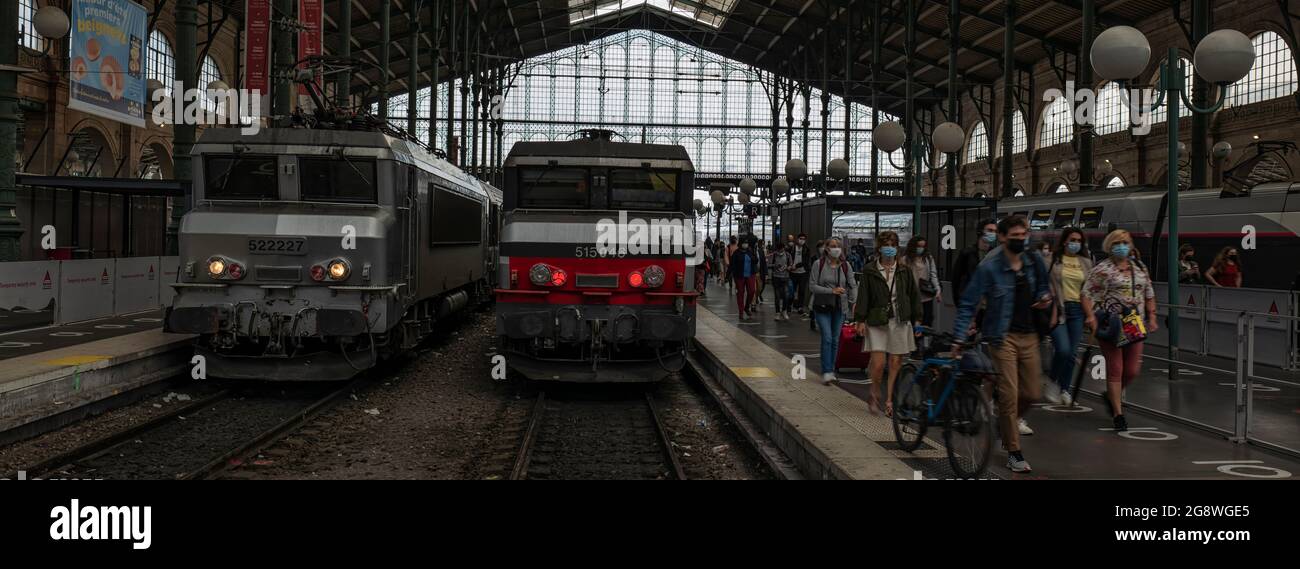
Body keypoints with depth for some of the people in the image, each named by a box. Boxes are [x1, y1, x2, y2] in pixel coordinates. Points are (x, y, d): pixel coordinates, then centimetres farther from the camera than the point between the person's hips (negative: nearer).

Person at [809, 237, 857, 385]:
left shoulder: (845, 266, 3)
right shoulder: (818, 264, -6)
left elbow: (853, 285, 8)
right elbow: (812, 285, -10)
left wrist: (854, 302, -5)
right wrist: (831, 291, -19)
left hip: (840, 307, 4)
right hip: (822, 306, -4)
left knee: (835, 340, 9)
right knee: (827, 338, -13)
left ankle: (831, 370, 20)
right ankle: (826, 372, -11)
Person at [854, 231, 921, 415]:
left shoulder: (905, 270, 7)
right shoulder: (870, 271, 2)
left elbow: (914, 295, 10)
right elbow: (863, 296, 1)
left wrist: (917, 319, 7)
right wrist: (860, 319, -6)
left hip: (900, 322, 2)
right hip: (877, 323, -2)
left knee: (895, 363, 3)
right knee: (878, 363, -9)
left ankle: (889, 400, 15)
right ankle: (875, 393, 17)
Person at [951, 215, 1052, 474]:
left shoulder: (1034, 261, 4)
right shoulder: (989, 267, -12)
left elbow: (1042, 287, 23)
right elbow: (968, 304, -9)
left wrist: (1045, 298, -2)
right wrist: (959, 339, -13)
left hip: (1029, 335, 5)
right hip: (1004, 336, -5)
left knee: (1032, 393, 8)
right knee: (1009, 395, -5)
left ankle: (1005, 424, 36)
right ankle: (1014, 452, 6)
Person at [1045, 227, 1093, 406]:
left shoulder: (1086, 263, 12)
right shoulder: (1052, 260, 0)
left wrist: (1090, 314, 5)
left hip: (1077, 310, 4)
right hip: (1058, 308, -4)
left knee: (1072, 352, 4)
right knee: (1063, 350, -16)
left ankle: (1064, 389, 18)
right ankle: (1053, 382, 9)